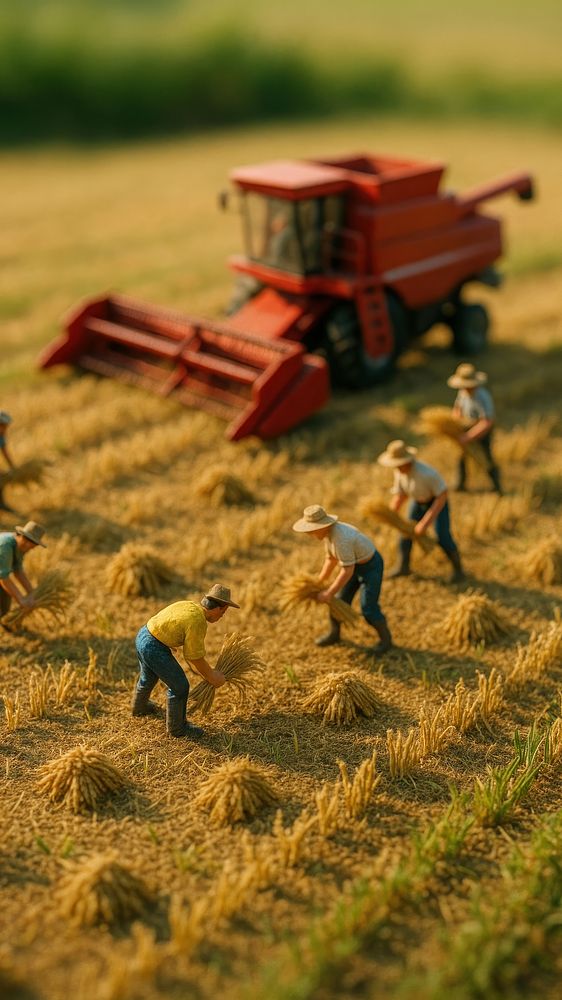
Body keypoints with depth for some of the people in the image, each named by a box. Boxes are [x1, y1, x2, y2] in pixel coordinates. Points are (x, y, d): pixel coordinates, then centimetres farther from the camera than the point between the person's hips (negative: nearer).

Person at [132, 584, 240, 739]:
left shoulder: (189, 605, 7)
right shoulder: (197, 621, -20)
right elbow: (195, 657, -12)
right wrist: (211, 676, 1)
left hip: (142, 635, 10)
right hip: (154, 648, -10)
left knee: (148, 678, 34)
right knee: (179, 686, 4)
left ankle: (139, 706, 60)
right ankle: (177, 727, 21)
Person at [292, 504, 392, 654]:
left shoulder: (341, 539, -36)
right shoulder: (328, 532, -7)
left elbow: (347, 571, -31)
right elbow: (331, 559, 7)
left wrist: (329, 593, -25)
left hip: (371, 565, -9)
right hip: (354, 564, 9)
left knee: (368, 608, -8)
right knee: (340, 600, 12)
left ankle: (386, 639, 15)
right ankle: (334, 634, 32)